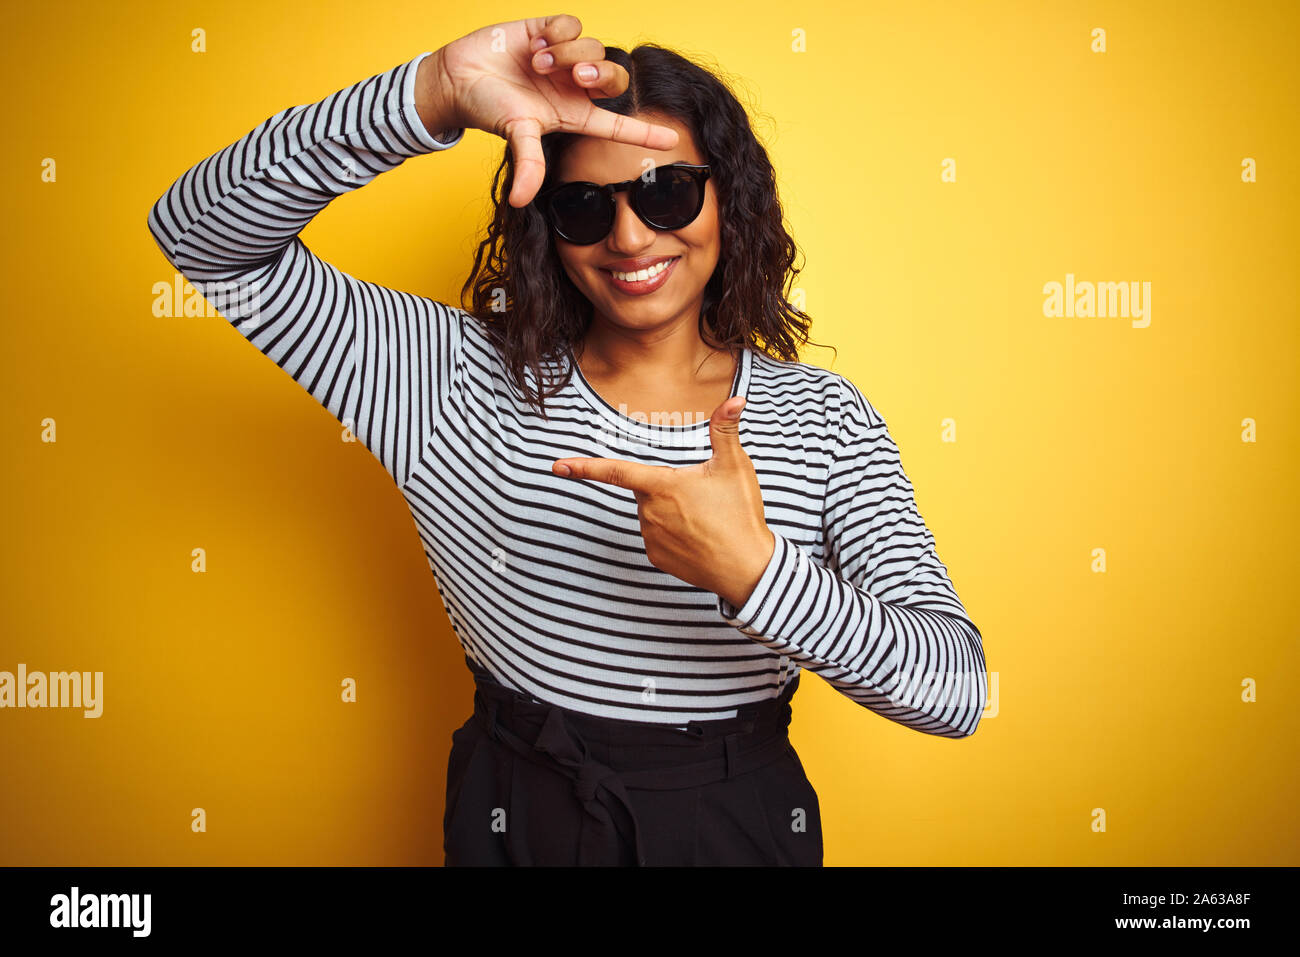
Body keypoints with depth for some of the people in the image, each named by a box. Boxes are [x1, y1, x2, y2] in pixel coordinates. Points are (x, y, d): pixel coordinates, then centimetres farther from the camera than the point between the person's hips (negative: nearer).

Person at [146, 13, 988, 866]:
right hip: (516, 822, 0)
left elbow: (957, 691, -16)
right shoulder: (459, 379, -9)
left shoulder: (823, 417, -8)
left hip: (742, 825, 1)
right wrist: (435, 95, -29)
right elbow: (205, 234, -14)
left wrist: (756, 572, -36)